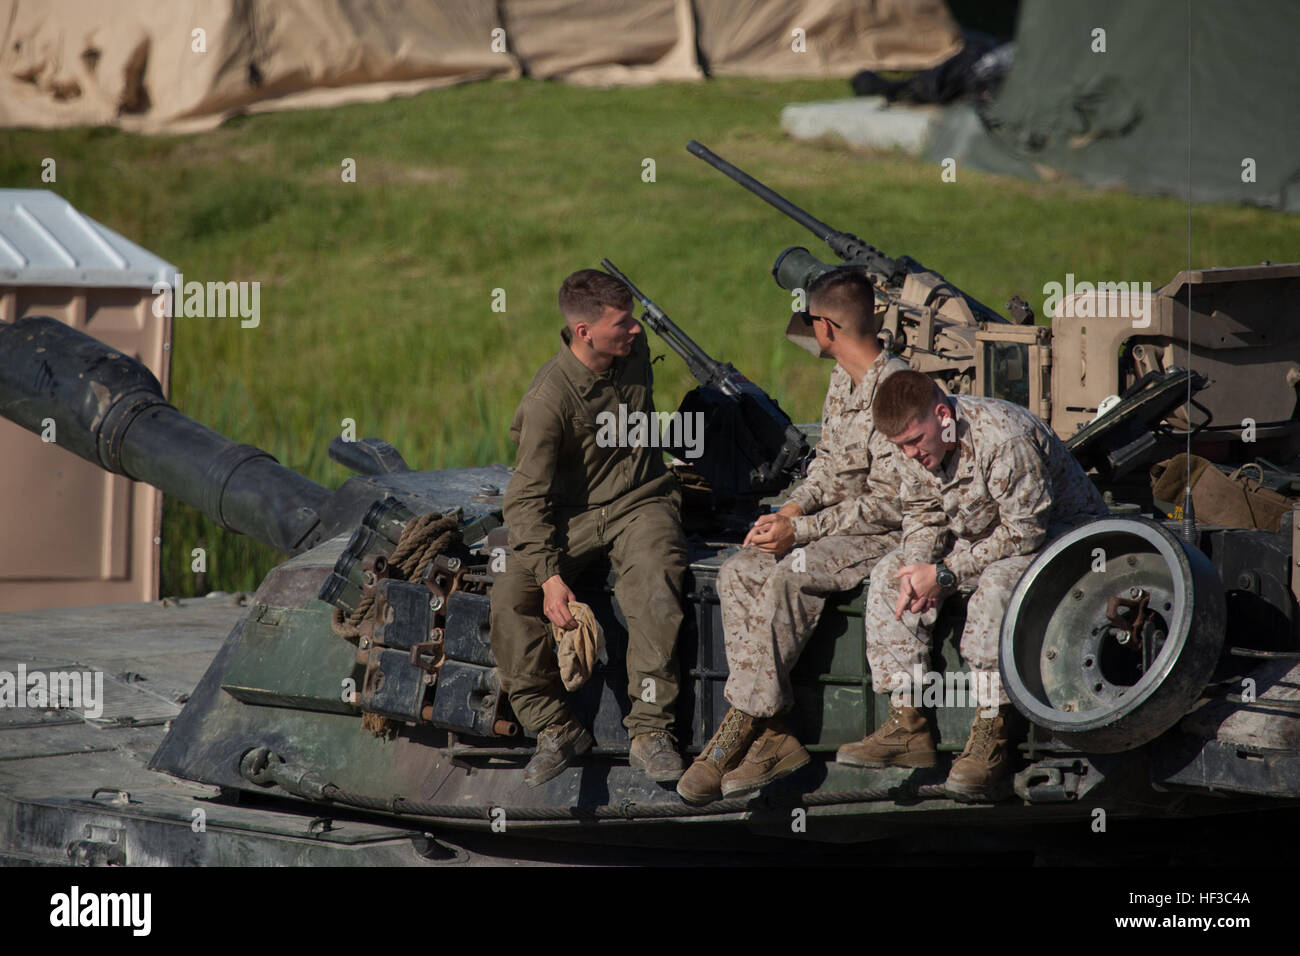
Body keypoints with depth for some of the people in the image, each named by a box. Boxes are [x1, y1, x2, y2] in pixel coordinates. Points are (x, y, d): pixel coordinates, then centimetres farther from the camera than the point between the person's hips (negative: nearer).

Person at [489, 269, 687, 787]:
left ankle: (649, 731, -22)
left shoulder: (635, 351, -1)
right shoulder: (549, 397, -17)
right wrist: (549, 575, -27)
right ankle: (556, 728, -12)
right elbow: (527, 496, -16)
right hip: (573, 514, -2)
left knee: (654, 592, -30)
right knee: (510, 597, -25)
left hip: (641, 504, 2)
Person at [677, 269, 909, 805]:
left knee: (784, 579, -32)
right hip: (836, 523, 9)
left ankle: (738, 729, -26)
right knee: (739, 572, -14)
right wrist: (791, 509, -2)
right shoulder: (842, 379, 13)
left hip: (885, 535, -9)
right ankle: (770, 735, -22)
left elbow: (888, 504, -21)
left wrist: (800, 529, -21)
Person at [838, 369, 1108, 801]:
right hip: (978, 535, 8)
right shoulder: (911, 447, -6)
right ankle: (908, 727, -10)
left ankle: (992, 740, -36)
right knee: (890, 575, -8)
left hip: (1061, 532, -8)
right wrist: (919, 569, -18)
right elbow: (923, 516, 5)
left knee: (995, 585, -38)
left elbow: (1026, 530, -30)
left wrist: (946, 574, -29)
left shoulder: (1003, 436, -31)